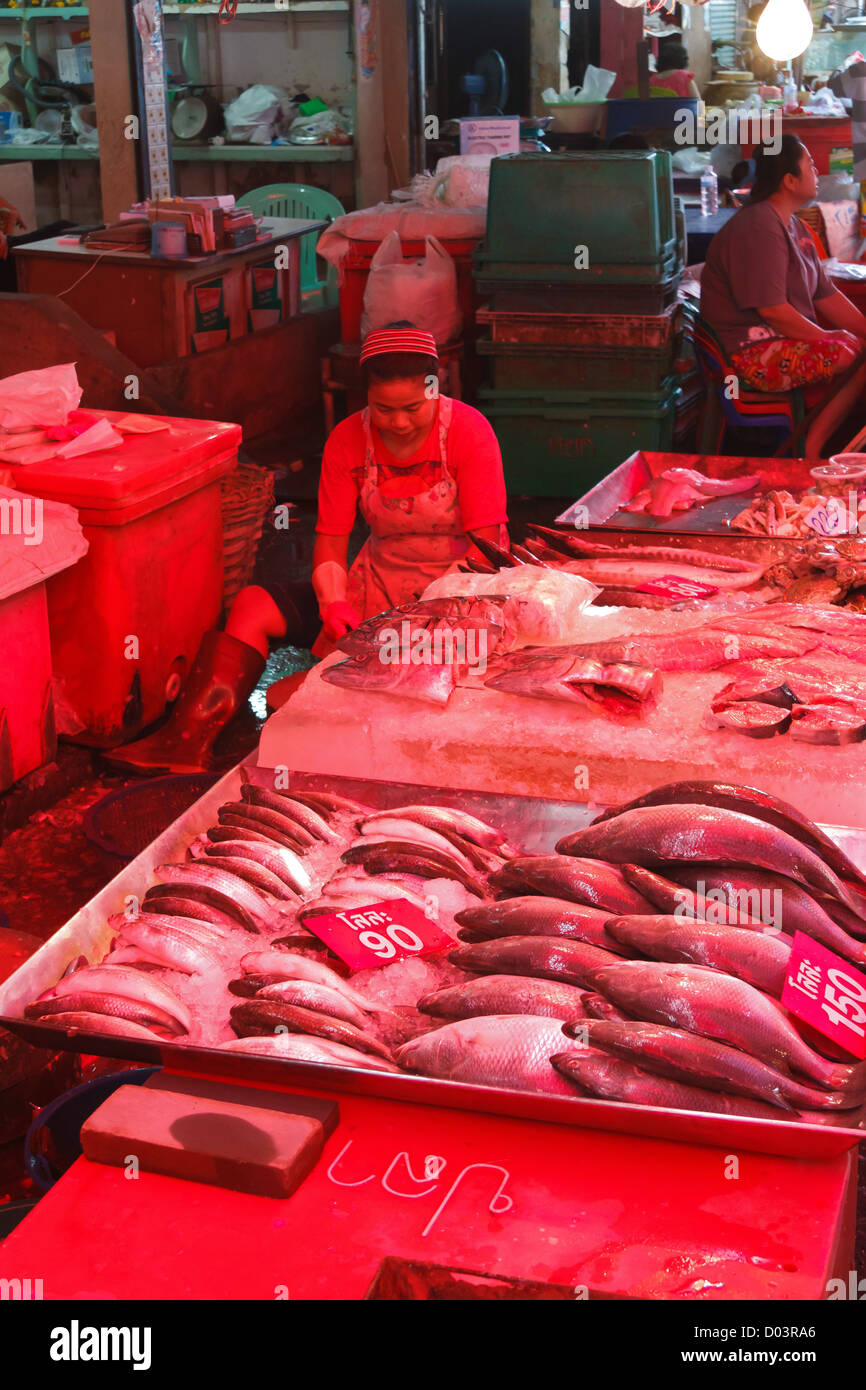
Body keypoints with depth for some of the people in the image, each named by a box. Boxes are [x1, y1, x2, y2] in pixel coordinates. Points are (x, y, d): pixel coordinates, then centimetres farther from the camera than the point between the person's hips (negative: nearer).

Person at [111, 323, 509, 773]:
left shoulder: (468, 431, -13)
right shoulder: (348, 439, -2)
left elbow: (487, 544, -16)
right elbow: (330, 540, 0)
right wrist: (334, 603, -20)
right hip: (376, 585, 4)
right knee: (253, 605, -15)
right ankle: (187, 740, -28)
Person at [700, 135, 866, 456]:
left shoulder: (794, 226, 18)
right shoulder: (758, 228, -15)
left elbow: (826, 295, 16)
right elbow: (772, 310, -21)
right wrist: (827, 340, -14)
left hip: (789, 343, 10)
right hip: (757, 355, -10)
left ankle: (814, 442, -9)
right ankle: (812, 447, -12)